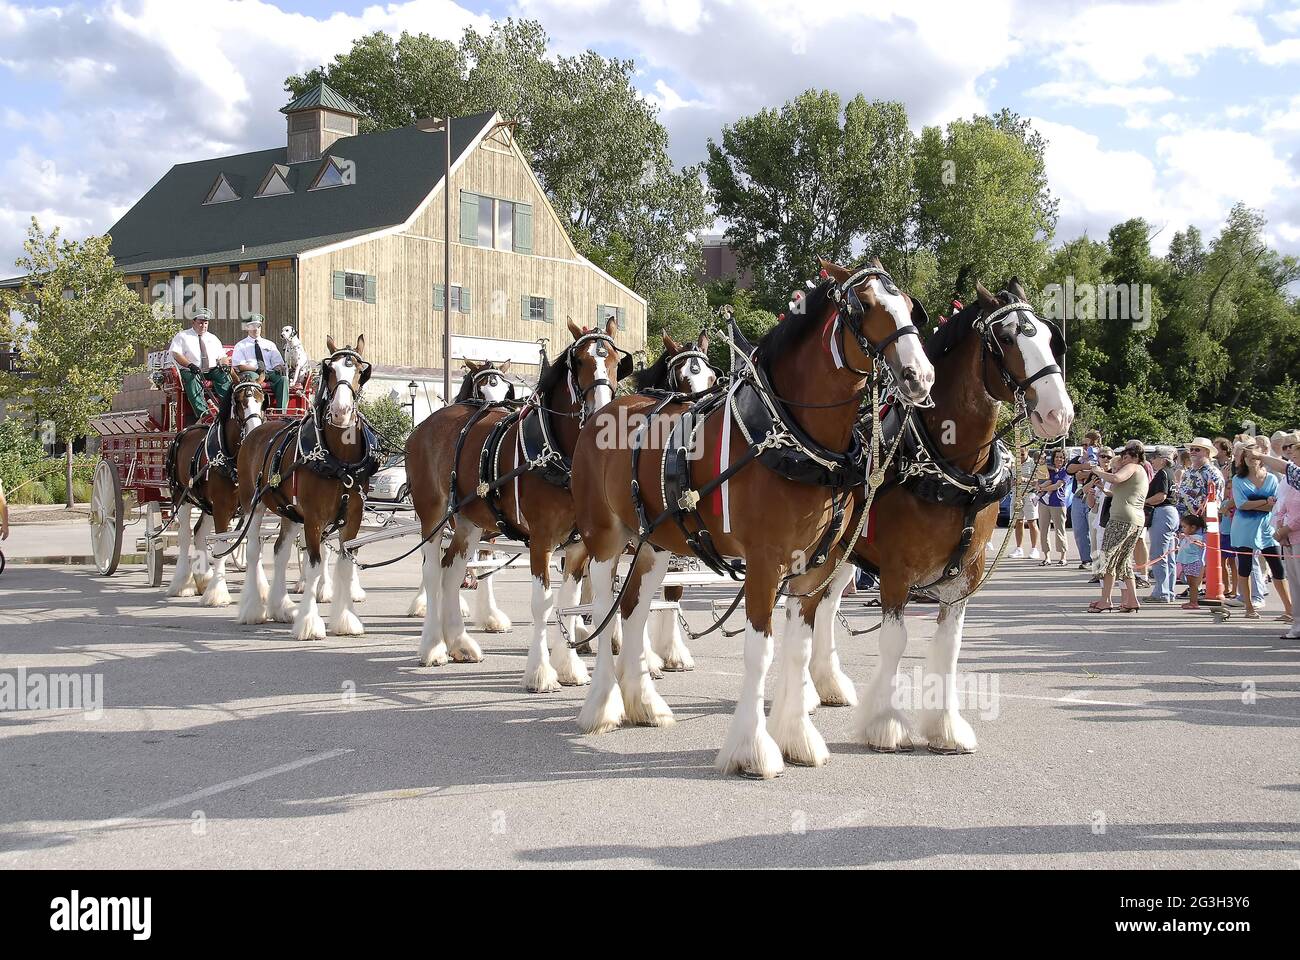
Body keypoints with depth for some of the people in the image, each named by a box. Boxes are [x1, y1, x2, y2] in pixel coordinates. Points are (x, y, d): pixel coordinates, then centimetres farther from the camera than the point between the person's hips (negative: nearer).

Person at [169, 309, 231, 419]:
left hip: (212, 371, 4)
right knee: (192, 379, -38)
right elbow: (175, 354, -4)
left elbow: (222, 357, 19)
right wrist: (190, 365, -22)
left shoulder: (213, 338, 25)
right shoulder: (182, 336, 12)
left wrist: (223, 364, -7)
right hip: (190, 371, -4)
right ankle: (203, 413, -52)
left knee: (223, 376, -29)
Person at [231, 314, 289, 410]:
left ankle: (282, 411, -39)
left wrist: (280, 368, -11)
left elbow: (277, 362, 16)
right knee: (253, 376, -39)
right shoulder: (240, 346, 14)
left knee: (283, 378, -29)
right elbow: (240, 366, -1)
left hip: (269, 373, 3)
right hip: (249, 373, -3)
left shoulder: (270, 344, 24)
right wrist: (256, 368, -18)